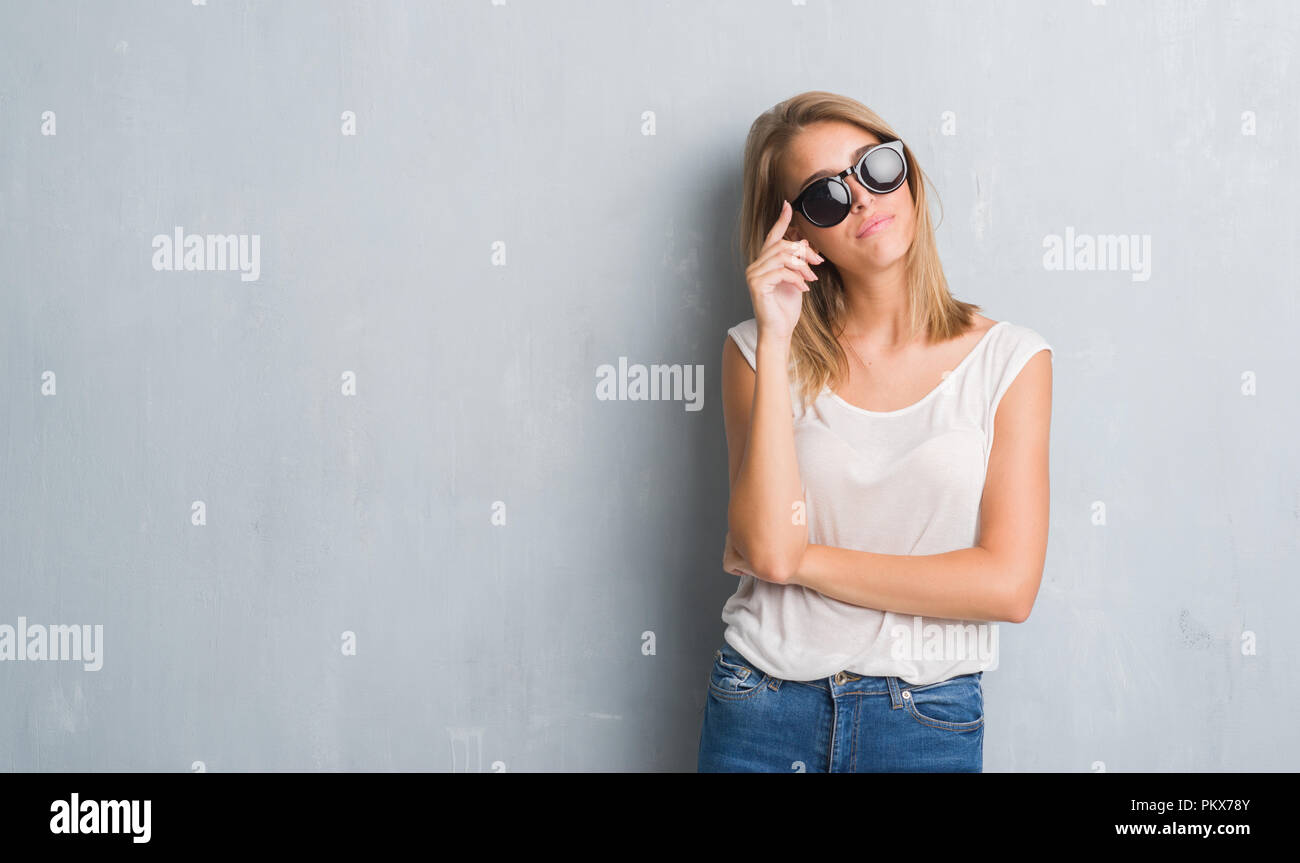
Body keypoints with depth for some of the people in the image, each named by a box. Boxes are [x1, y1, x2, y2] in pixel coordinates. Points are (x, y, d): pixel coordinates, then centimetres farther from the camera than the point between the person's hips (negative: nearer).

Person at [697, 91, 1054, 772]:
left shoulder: (1007, 358, -4)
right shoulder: (758, 350, -1)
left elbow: (1008, 584, -12)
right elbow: (769, 546, -14)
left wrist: (799, 560, -11)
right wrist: (776, 342, -16)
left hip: (930, 724, 0)